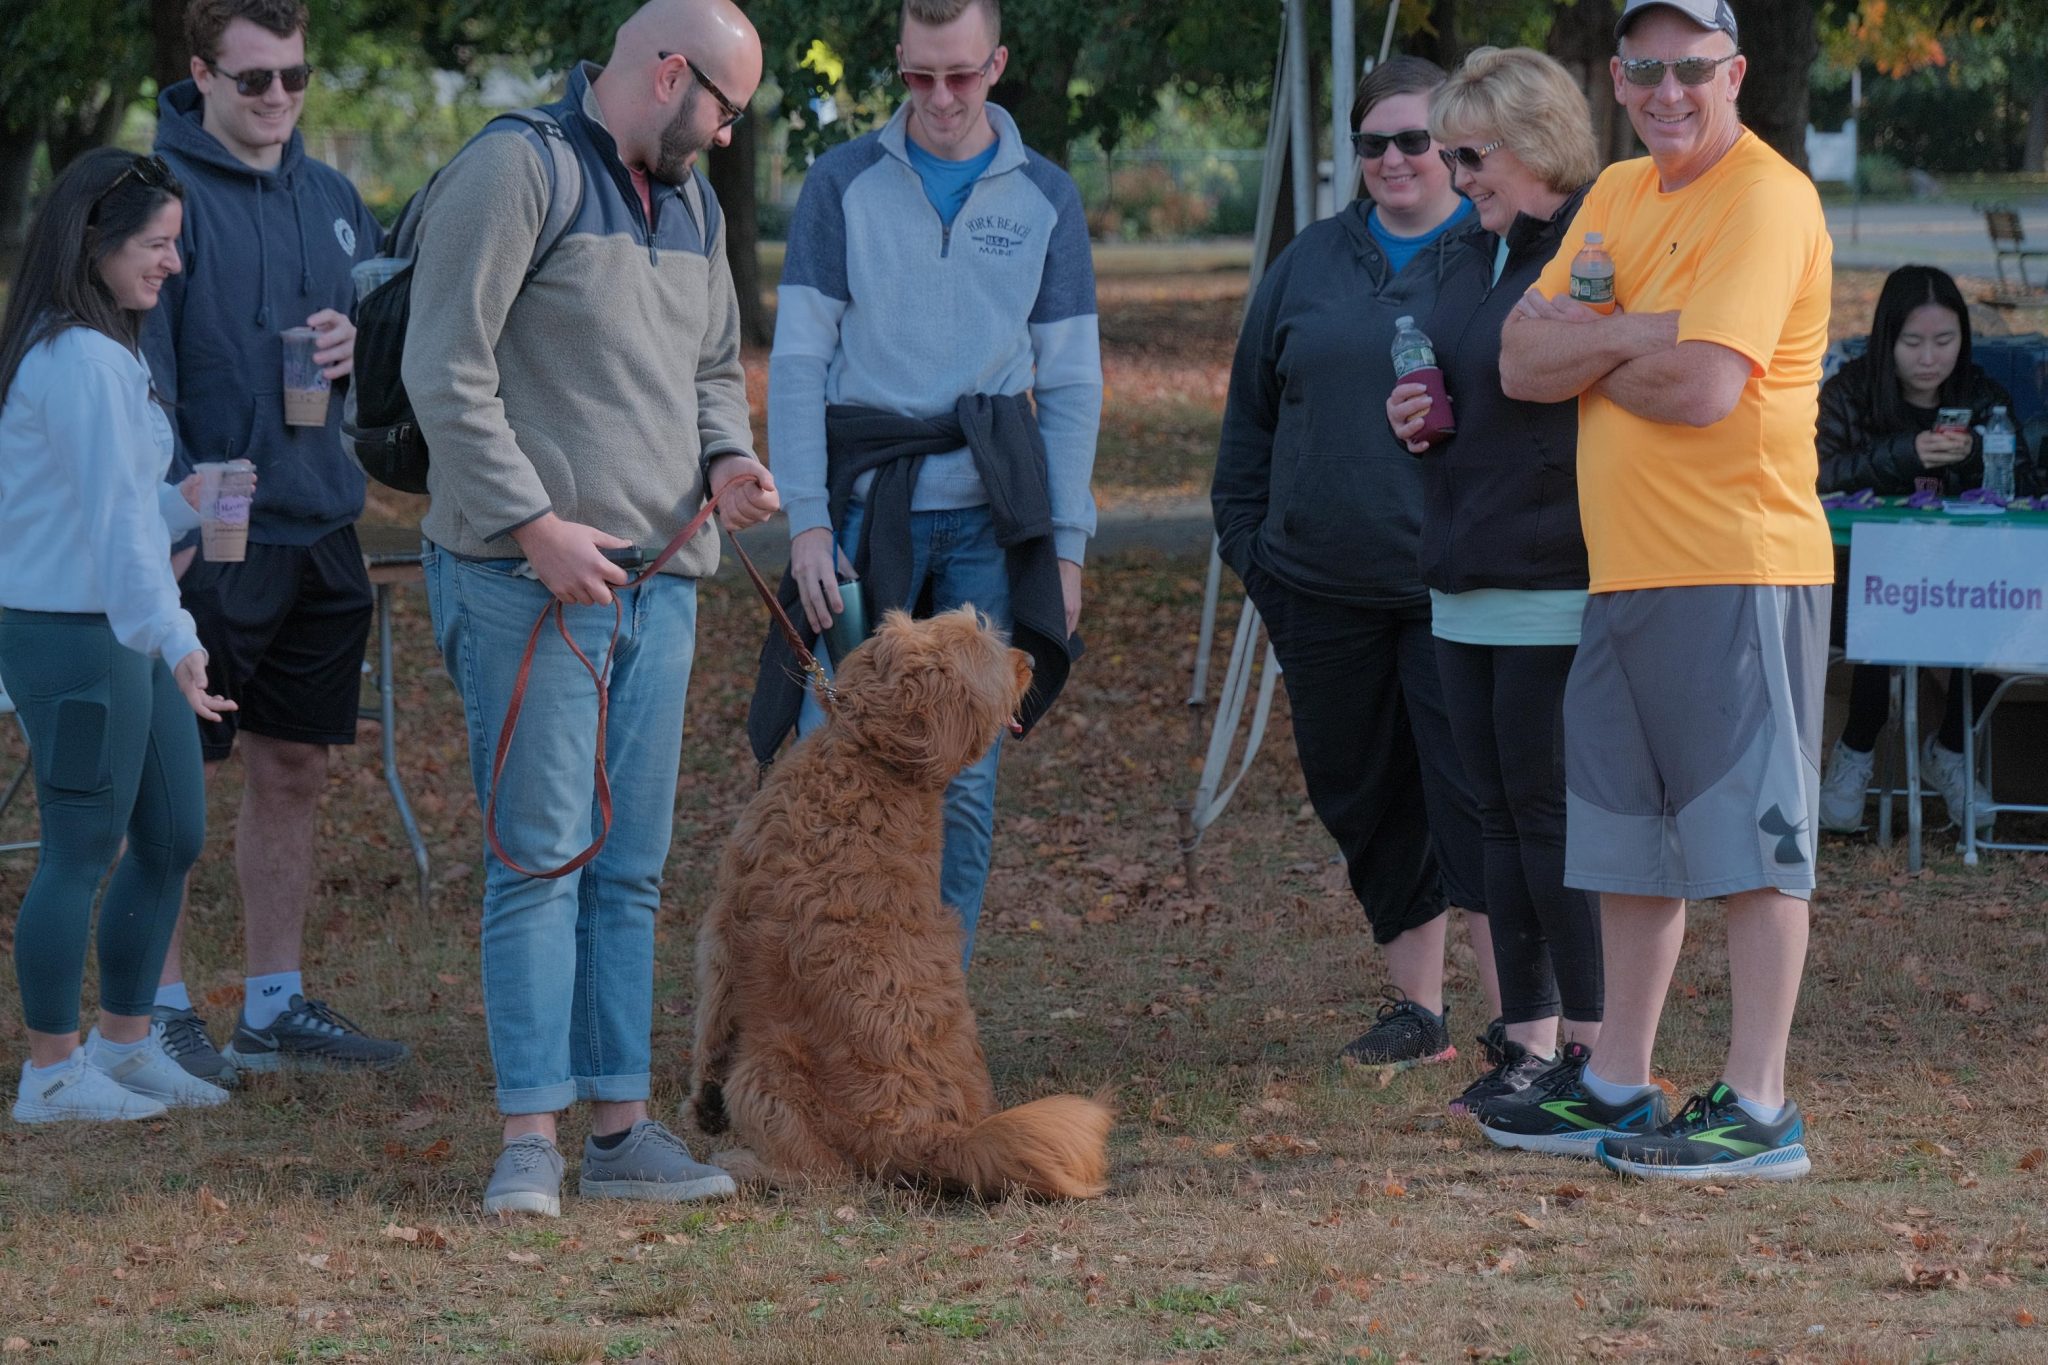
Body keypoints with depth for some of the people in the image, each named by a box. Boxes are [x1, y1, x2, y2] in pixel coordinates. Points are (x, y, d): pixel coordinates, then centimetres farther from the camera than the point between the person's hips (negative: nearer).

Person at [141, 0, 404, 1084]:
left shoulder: (333, 199, 13)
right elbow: (138, 360, -13)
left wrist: (359, 338, 0)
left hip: (319, 529, 7)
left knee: (295, 771, 11)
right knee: (172, 778, -1)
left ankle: (276, 1004, 20)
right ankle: (161, 1008, 7)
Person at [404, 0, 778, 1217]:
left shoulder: (693, 204, 16)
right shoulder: (516, 172, -9)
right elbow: (447, 369, -13)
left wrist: (727, 460, 3)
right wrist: (533, 523, -16)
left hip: (659, 579, 7)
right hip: (528, 578, -7)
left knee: (632, 867, 8)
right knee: (540, 856, -8)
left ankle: (622, 1125, 12)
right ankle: (532, 1138, -5)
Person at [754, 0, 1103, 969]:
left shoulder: (1045, 199, 8)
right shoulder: (843, 186, 4)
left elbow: (1071, 386, 9)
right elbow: (797, 364, 0)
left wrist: (1069, 544, 2)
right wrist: (807, 523, -9)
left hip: (987, 522, 1)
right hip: (862, 511, -1)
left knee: (965, 784, 3)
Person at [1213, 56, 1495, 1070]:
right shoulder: (1312, 263, 12)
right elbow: (1251, 411, 17)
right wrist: (1246, 536, 12)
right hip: (1323, 588, 5)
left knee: (1472, 805, -11)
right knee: (1360, 796, 11)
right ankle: (1417, 1007, 25)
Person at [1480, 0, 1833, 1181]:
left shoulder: (1766, 200, -11)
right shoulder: (1619, 196, 15)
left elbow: (1703, 387, -22)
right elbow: (1522, 361, 7)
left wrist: (1584, 351, -4)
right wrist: (1642, 334, -11)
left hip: (1736, 567, -9)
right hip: (1627, 571, 9)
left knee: (1750, 839, -6)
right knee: (1632, 841, 16)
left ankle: (1758, 1107, -4)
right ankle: (1618, 1086, 25)